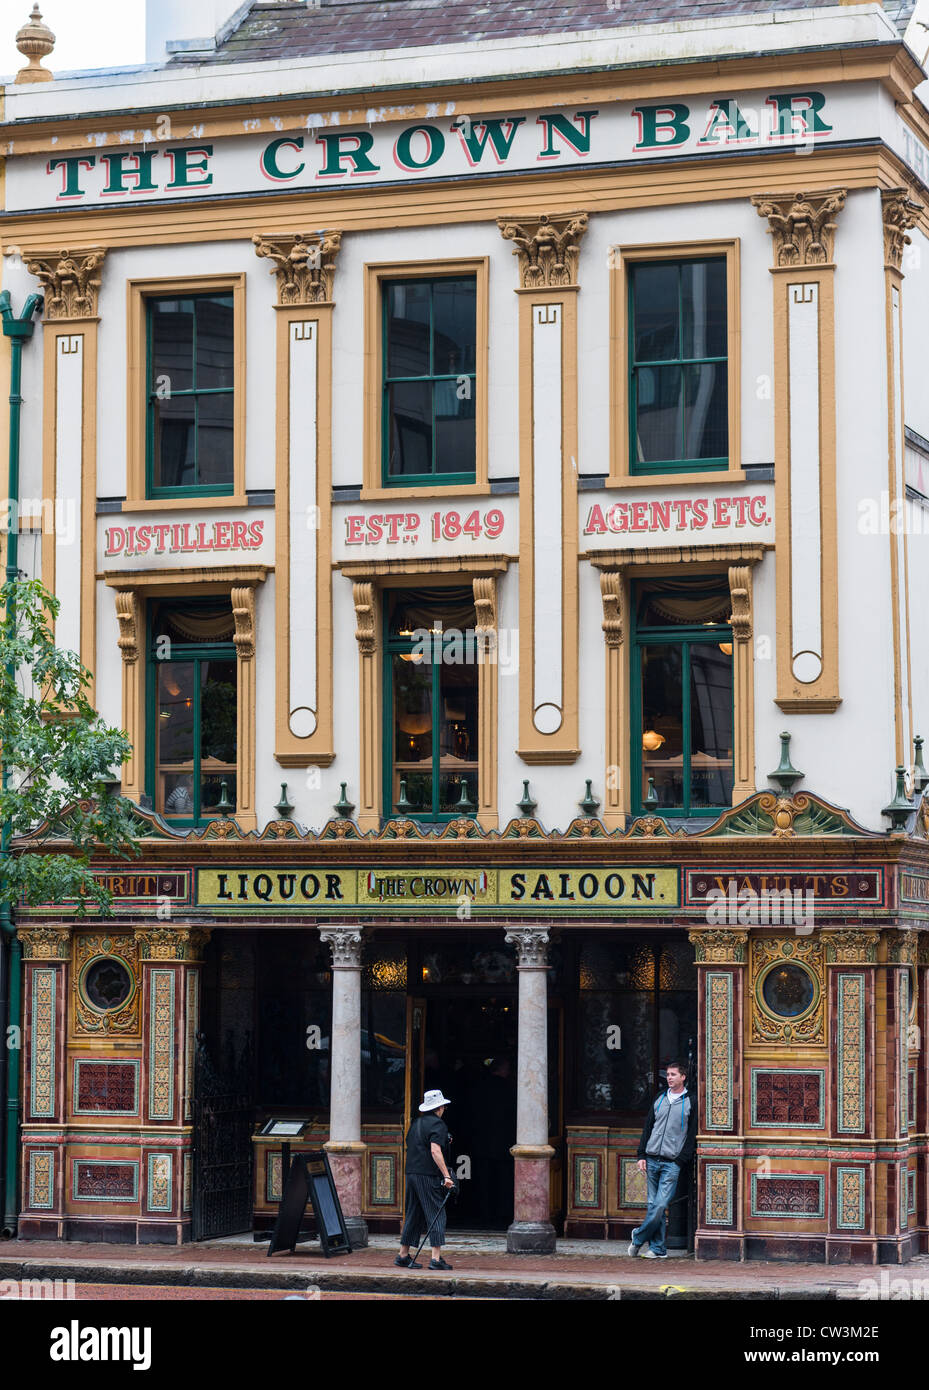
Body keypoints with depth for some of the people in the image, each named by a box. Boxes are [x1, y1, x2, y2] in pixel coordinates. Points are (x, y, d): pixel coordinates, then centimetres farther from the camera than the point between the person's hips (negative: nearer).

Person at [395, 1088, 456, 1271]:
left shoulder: (416, 1123, 16)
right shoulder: (437, 1124, -8)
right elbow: (435, 1150, -20)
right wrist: (446, 1175, -22)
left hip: (411, 1172, 8)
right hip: (428, 1175, -8)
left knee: (413, 1215, 14)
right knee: (436, 1215, -5)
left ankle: (403, 1255, 16)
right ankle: (436, 1258, -11)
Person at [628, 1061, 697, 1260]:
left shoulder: (691, 1102, 2)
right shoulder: (659, 1099, 14)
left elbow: (692, 1136, -1)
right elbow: (647, 1128, 15)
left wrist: (680, 1161, -8)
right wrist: (642, 1155, 6)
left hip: (672, 1163, -4)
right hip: (652, 1160, 4)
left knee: (660, 1206, -11)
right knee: (654, 1205, 4)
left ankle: (639, 1237, 5)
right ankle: (658, 1248, 8)